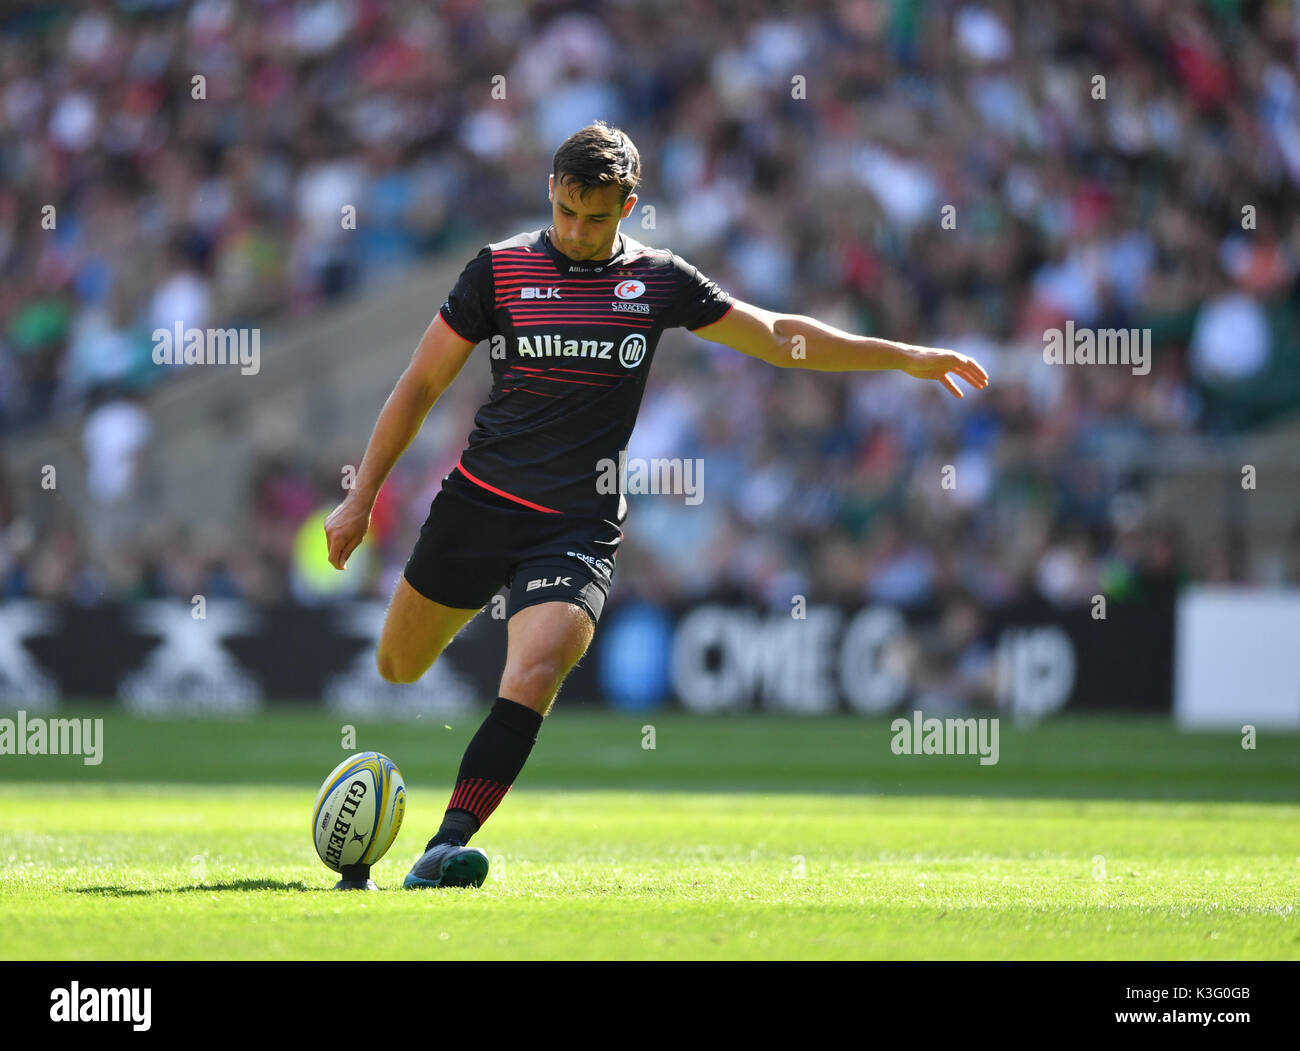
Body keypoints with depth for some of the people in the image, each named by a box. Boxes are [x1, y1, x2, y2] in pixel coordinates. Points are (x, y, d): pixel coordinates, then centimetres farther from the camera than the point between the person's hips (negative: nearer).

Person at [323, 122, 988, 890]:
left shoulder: (658, 280, 3)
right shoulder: (501, 269, 0)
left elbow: (777, 337, 14)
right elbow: (422, 384, 5)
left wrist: (905, 358, 9)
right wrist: (362, 497, 3)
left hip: (579, 526, -1)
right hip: (480, 502, 1)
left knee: (534, 674, -24)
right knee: (399, 668, 10)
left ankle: (447, 847, -30)